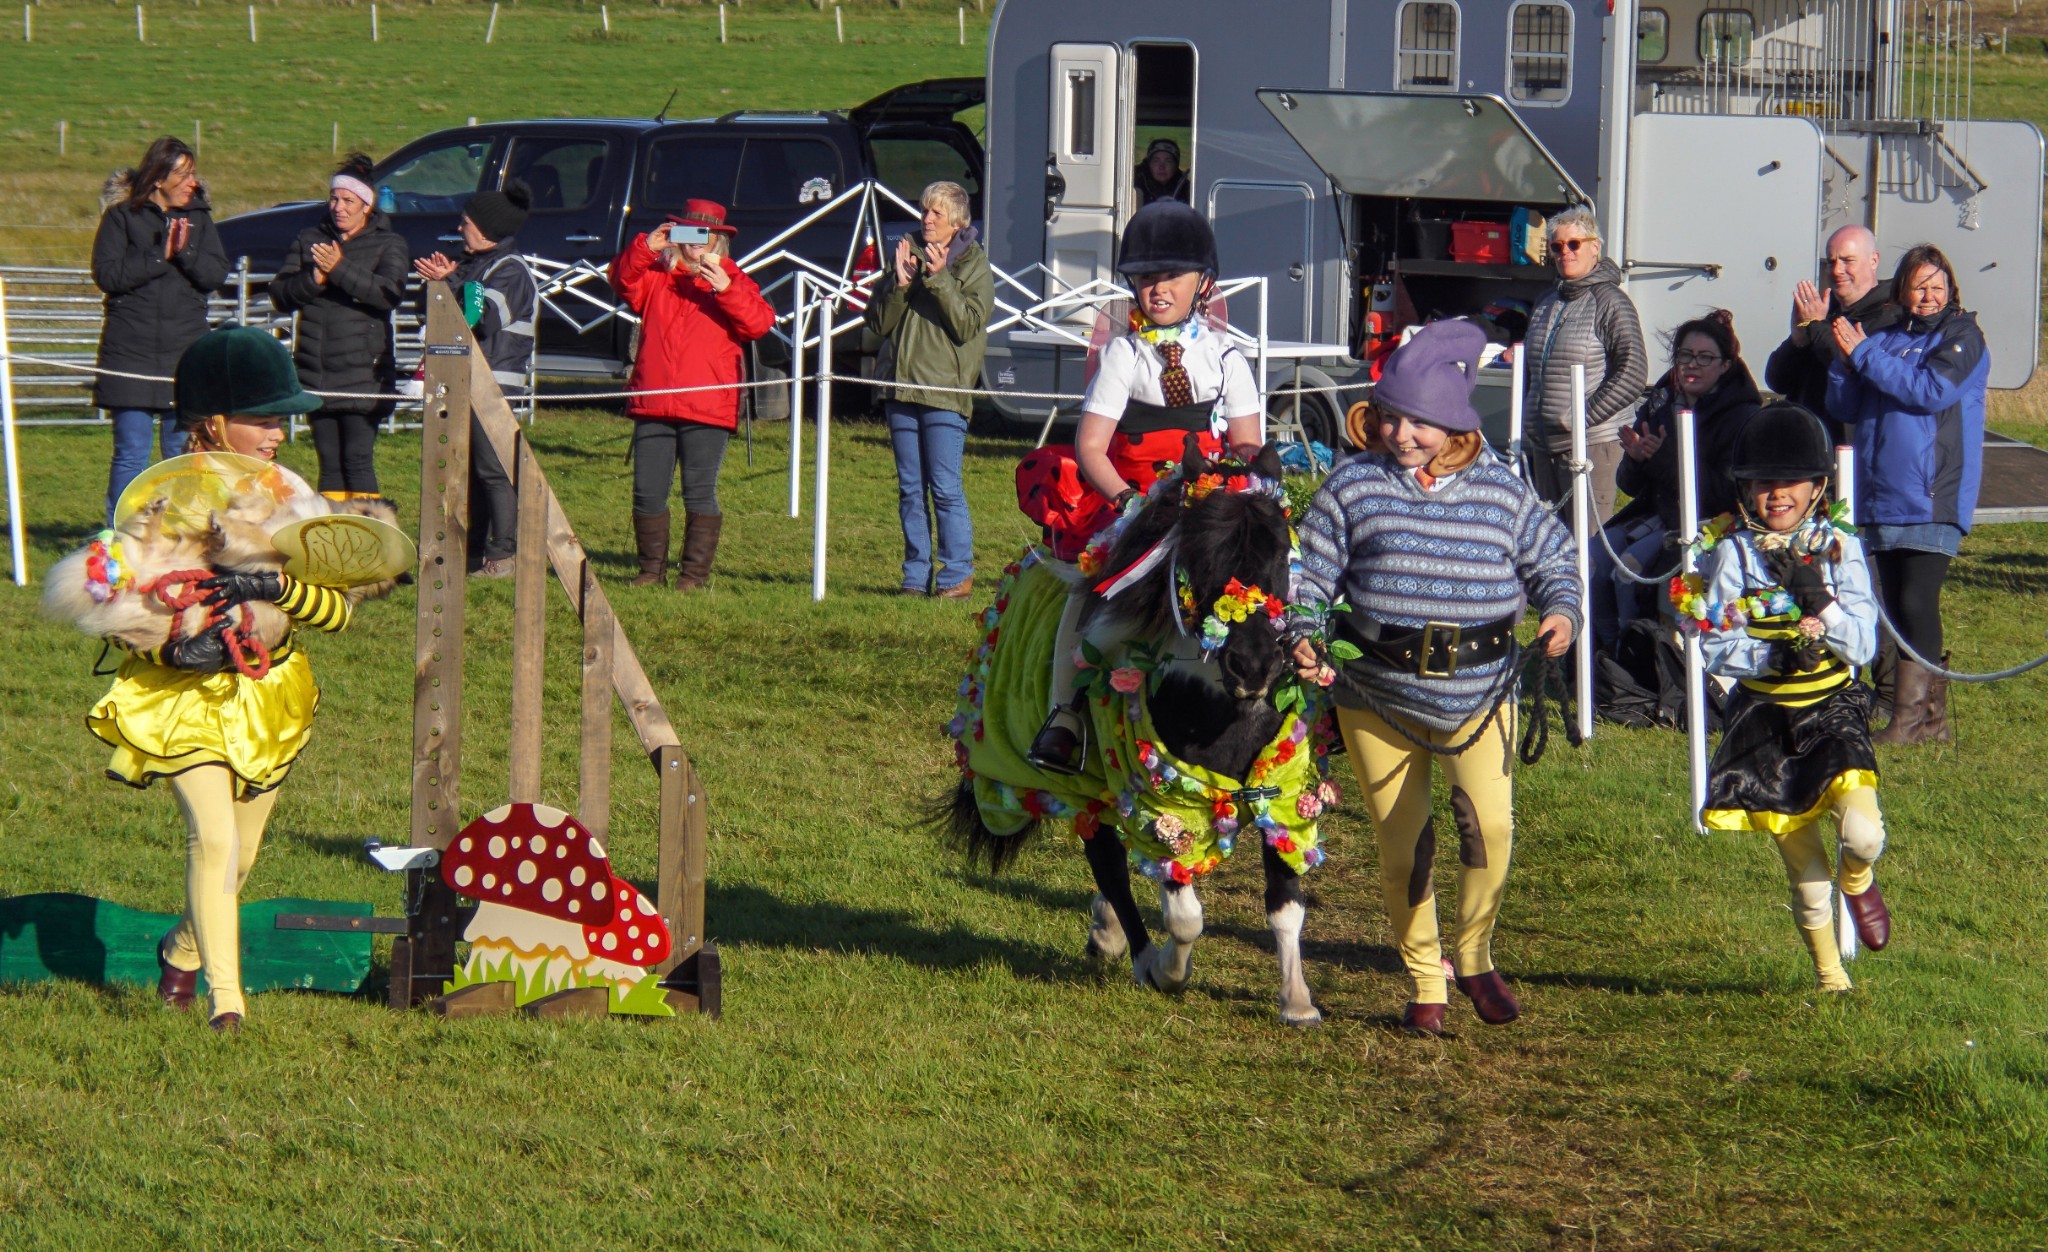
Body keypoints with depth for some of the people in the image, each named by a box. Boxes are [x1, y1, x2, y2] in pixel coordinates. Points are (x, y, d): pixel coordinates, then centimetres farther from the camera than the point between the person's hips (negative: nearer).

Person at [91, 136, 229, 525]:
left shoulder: (199, 217, 10)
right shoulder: (122, 216, 0)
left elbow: (216, 274, 1)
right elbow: (106, 274, -10)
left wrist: (186, 252, -15)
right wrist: (160, 256, -13)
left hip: (186, 351, 3)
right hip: (132, 351, -3)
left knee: (184, 453, 4)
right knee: (131, 455, -2)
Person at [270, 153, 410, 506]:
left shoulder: (388, 245, 4)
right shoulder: (309, 240, 14)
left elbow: (389, 293, -14)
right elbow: (279, 294, 6)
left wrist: (340, 269, -20)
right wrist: (313, 280, -13)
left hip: (364, 373, -4)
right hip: (317, 371, 4)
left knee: (358, 459, -10)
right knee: (329, 463, 6)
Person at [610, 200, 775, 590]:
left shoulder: (733, 281, 6)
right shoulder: (657, 275, 14)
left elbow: (760, 323, -8)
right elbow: (623, 282, -2)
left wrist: (726, 289, -21)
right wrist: (645, 248, -15)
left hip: (705, 411, -3)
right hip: (653, 407, 3)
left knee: (699, 494, -3)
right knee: (647, 493, 5)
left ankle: (695, 572, 2)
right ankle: (652, 568, 15)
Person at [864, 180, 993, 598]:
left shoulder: (973, 264, 2)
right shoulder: (909, 253, 14)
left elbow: (970, 324, -11)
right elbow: (878, 321, 9)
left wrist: (940, 280, -17)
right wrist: (899, 283, -7)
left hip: (945, 392, -5)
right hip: (902, 388, 5)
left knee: (945, 486, -8)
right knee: (910, 488, 6)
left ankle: (957, 575, -3)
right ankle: (916, 575, 10)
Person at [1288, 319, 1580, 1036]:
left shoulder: (1501, 492, 1)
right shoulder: (1353, 487, -1)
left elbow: (1551, 559, 12)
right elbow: (1312, 574, 2)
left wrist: (1561, 612, -8)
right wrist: (1304, 638, -15)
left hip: (1480, 692, -1)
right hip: (1377, 696, 1)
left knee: (1488, 821, -19)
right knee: (1402, 846, 5)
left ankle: (1475, 955, 5)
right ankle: (1426, 982, 23)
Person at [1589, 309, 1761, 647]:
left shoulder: (1742, 416, -8)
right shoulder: (1661, 402, 11)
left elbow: (1727, 492, -17)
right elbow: (1630, 485, 14)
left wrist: (1668, 460, -23)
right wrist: (1635, 459, -10)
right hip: (1653, 513, 6)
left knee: (1630, 568, -28)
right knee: (1593, 562, -19)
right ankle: (1610, 653, -3)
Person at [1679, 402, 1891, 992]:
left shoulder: (1838, 546, -3)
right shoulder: (1733, 552, -5)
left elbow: (1864, 644, -7)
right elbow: (1715, 647, -8)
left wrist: (1821, 605, -23)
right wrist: (1774, 656, -24)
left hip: (1833, 708, 0)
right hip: (1765, 717, 0)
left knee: (1862, 833, -21)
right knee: (1802, 866, 6)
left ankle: (1858, 883, 17)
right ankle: (1829, 976, 27)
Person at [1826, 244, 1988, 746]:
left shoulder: (1962, 337, 1)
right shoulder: (1885, 338, 16)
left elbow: (1932, 389, -16)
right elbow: (1844, 408, 14)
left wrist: (1864, 354, -12)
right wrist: (1846, 362, -5)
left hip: (1934, 499, -6)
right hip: (1881, 497, 6)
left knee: (1916, 603, -13)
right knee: (1897, 607, 7)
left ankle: (1914, 715, -10)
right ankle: (1931, 716, 14)